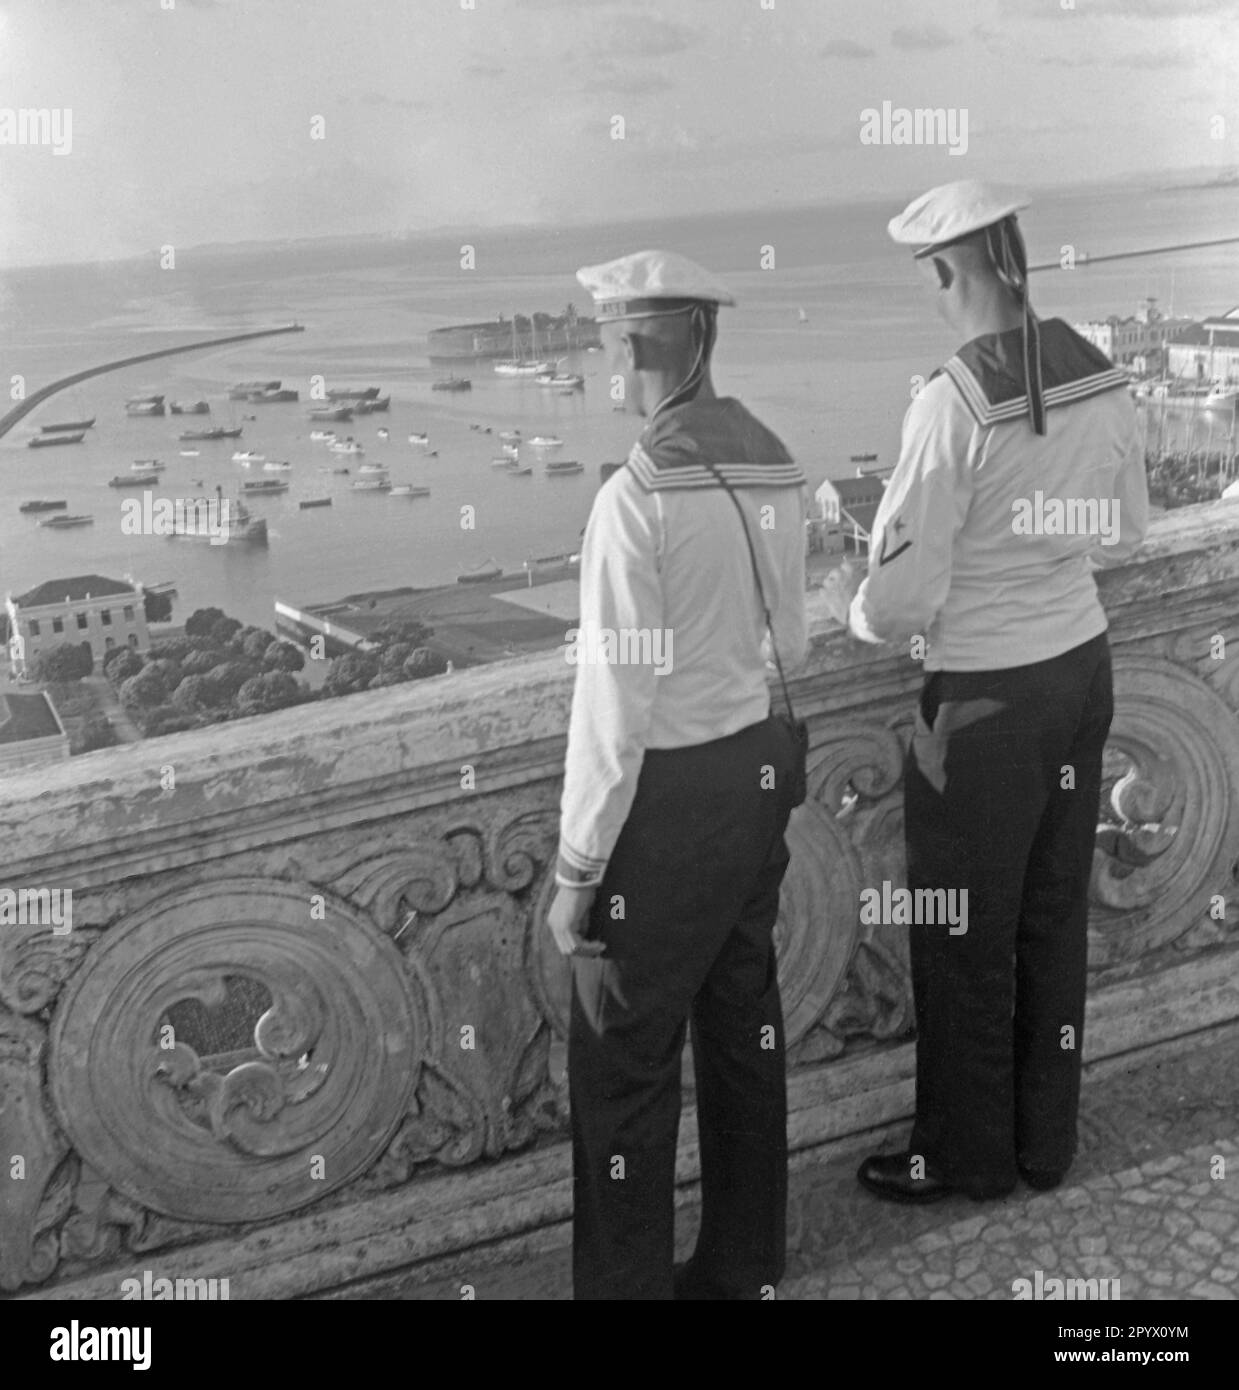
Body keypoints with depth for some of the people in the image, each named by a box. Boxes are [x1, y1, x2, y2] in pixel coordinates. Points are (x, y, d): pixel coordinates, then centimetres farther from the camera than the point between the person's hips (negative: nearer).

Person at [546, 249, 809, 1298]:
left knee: (625, 1064, 5)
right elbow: (789, 640, 8)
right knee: (744, 1025, 19)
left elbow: (615, 706, -18)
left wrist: (575, 874, -11)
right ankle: (744, 1268, 35)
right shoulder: (776, 470, 1)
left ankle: (625, 1280, 16)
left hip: (670, 791, -8)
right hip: (761, 765, 8)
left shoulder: (636, 497, -20)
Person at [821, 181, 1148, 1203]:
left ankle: (968, 1155, 27)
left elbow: (905, 598, -21)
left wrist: (851, 608, 0)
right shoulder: (1101, 379, -3)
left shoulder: (952, 406, -24)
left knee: (963, 937, 10)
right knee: (1055, 916, 19)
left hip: (986, 695, -7)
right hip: (1083, 662, 7)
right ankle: (1047, 1139, 35)